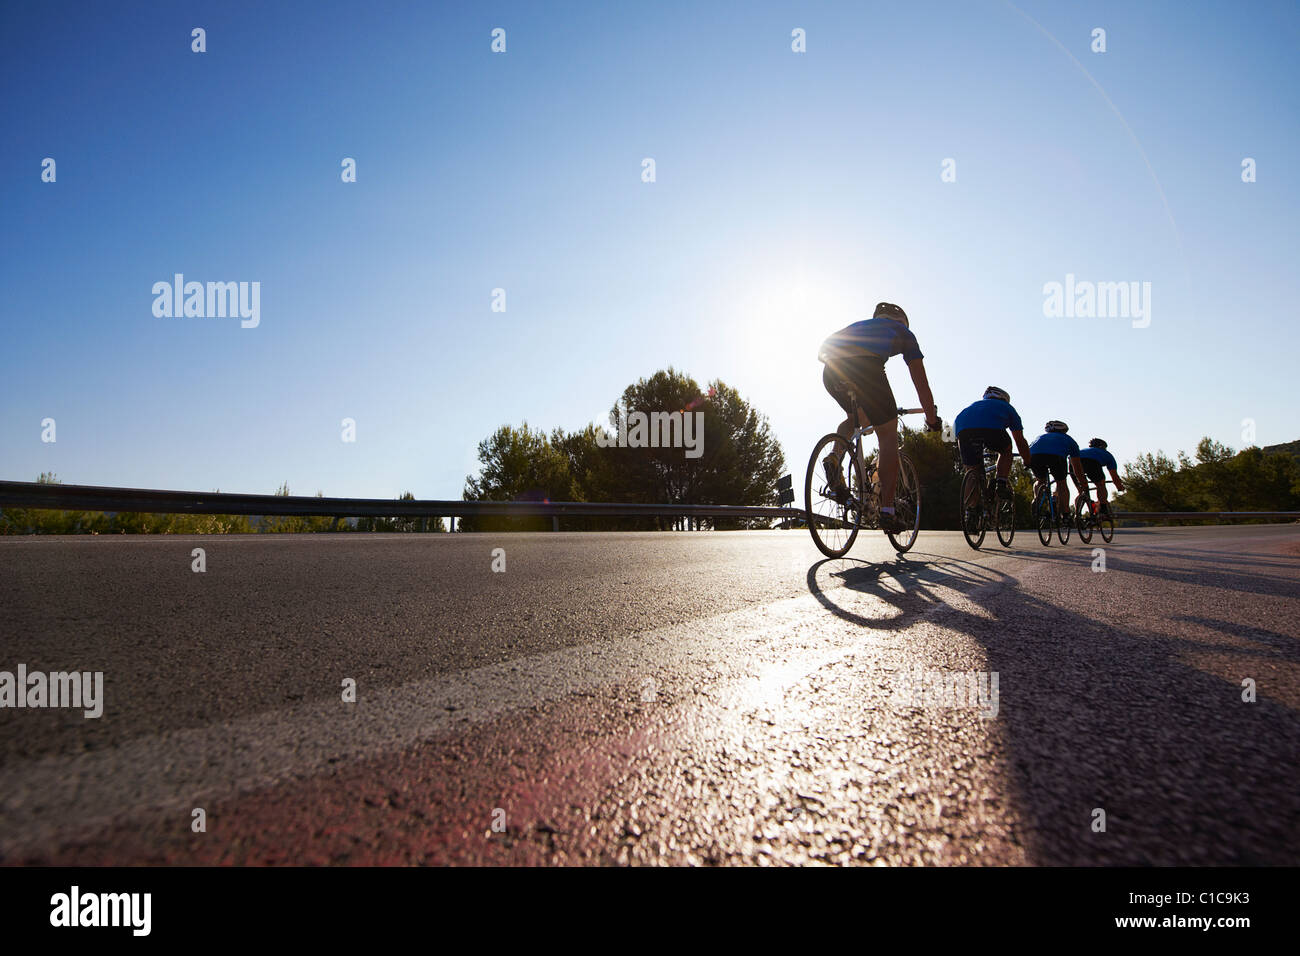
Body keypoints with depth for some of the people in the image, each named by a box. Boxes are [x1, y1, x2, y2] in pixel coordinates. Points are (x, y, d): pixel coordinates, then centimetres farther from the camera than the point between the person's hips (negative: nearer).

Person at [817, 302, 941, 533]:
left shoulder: (860, 325, 43)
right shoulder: (903, 331, 32)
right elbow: (921, 381, 30)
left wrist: (864, 416, 55)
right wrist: (932, 418, 41)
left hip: (831, 368, 5)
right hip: (865, 365, -5)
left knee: (853, 418, 32)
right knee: (888, 436, 8)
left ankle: (836, 456, 0)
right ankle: (887, 512, 4)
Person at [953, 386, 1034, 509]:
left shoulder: (975, 404, 45)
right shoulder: (1007, 407, 37)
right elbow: (1020, 441, 39)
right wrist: (1028, 463, 51)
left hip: (961, 429, 2)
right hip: (991, 427, -2)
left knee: (972, 468, 16)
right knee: (1006, 450, 29)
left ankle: (971, 508, -2)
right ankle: (1001, 484, 12)